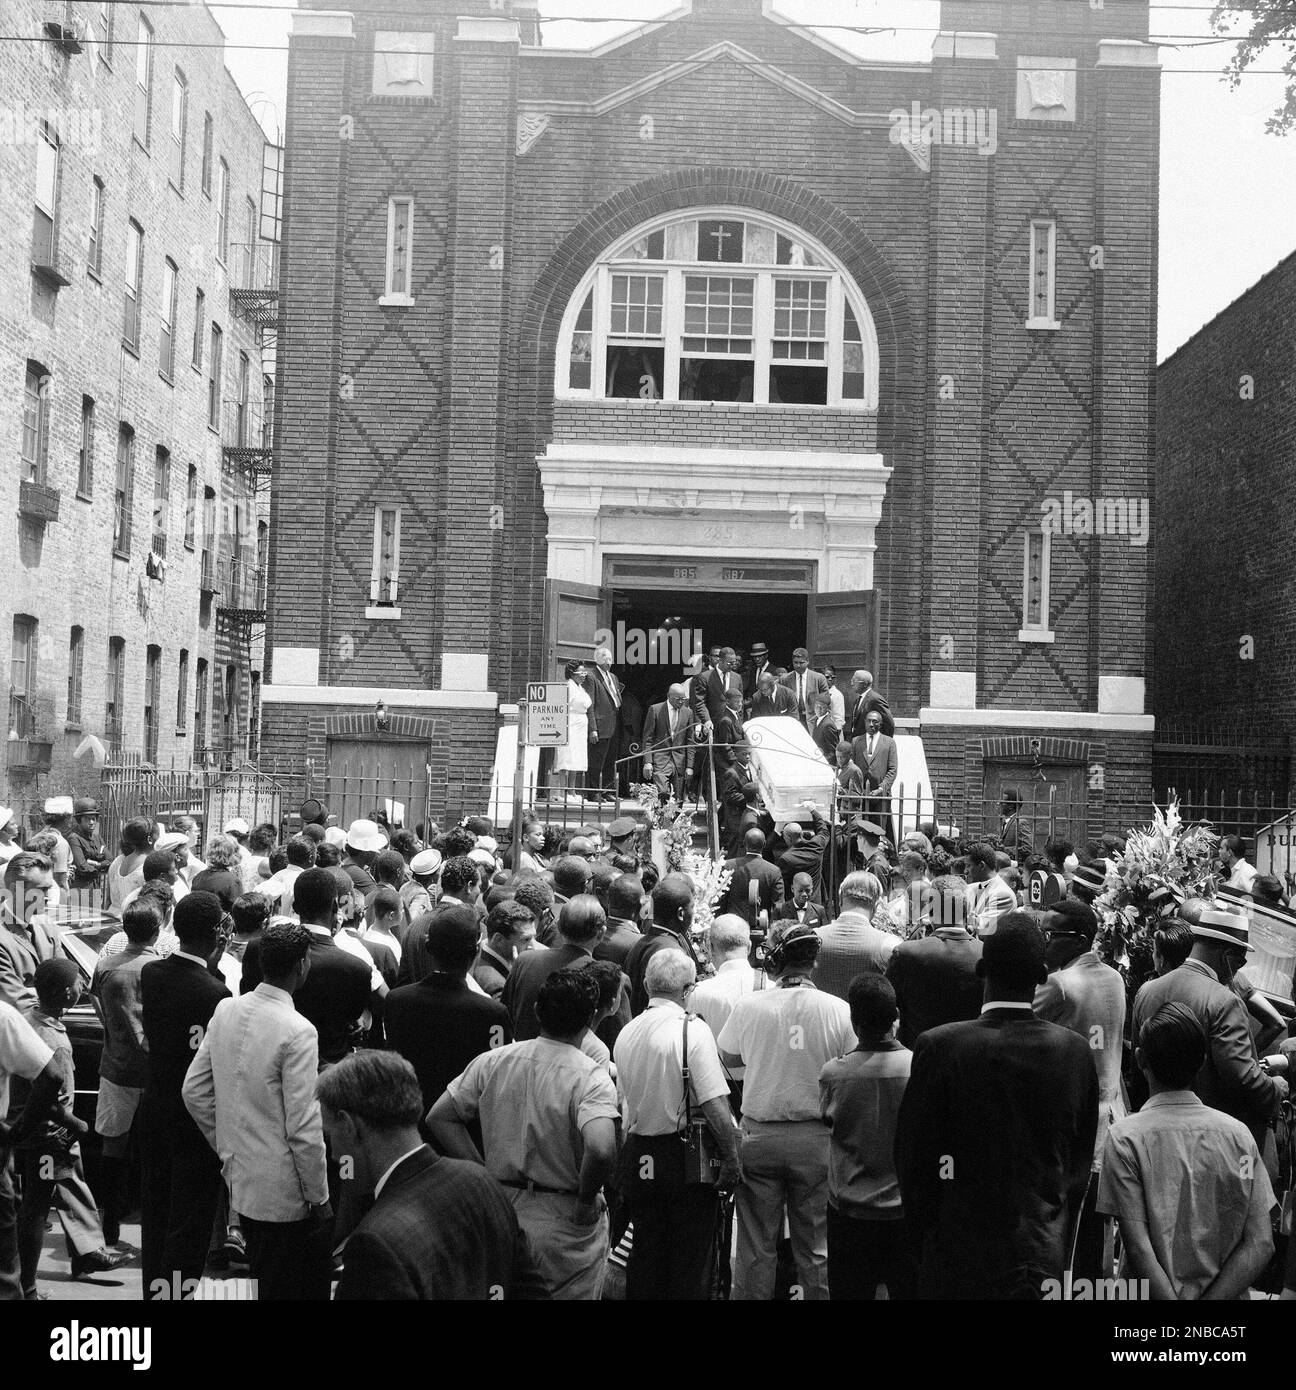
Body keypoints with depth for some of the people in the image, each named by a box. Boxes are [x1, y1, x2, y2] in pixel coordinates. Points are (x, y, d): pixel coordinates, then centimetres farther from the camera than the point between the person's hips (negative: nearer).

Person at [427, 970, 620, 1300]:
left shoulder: (493, 1062, -3)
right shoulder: (591, 1078, -19)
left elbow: (439, 1118, 1)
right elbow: (601, 1149, -34)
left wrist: (483, 1174, 2)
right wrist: (586, 1201, -16)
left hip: (501, 1210, 4)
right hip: (565, 1221, -4)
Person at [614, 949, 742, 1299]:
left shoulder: (626, 1033, 3)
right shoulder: (692, 1029, -15)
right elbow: (714, 1105, -18)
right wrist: (731, 1157, -10)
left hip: (637, 1155, 5)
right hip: (685, 1156, -5)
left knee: (645, 1253, 16)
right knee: (691, 1257, 6)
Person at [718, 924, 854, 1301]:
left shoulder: (748, 1005, -8)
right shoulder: (840, 1011, -9)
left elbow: (727, 1057, 8)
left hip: (759, 1135, 0)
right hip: (817, 1139, 0)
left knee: (755, 1247, 10)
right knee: (816, 1249, 10)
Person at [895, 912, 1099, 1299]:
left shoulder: (939, 1046, -14)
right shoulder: (1075, 1051, -4)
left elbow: (914, 1160, -7)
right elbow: (1081, 1163, 6)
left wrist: (925, 1242, 7)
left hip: (959, 1257, -3)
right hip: (1047, 1257, 3)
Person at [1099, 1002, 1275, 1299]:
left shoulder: (1124, 1138, -5)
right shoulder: (1238, 1133, 5)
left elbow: (1138, 1249, -11)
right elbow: (1261, 1245, 0)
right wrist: (1211, 1298, -5)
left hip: (1151, 1296, -4)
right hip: (1224, 1295, 4)